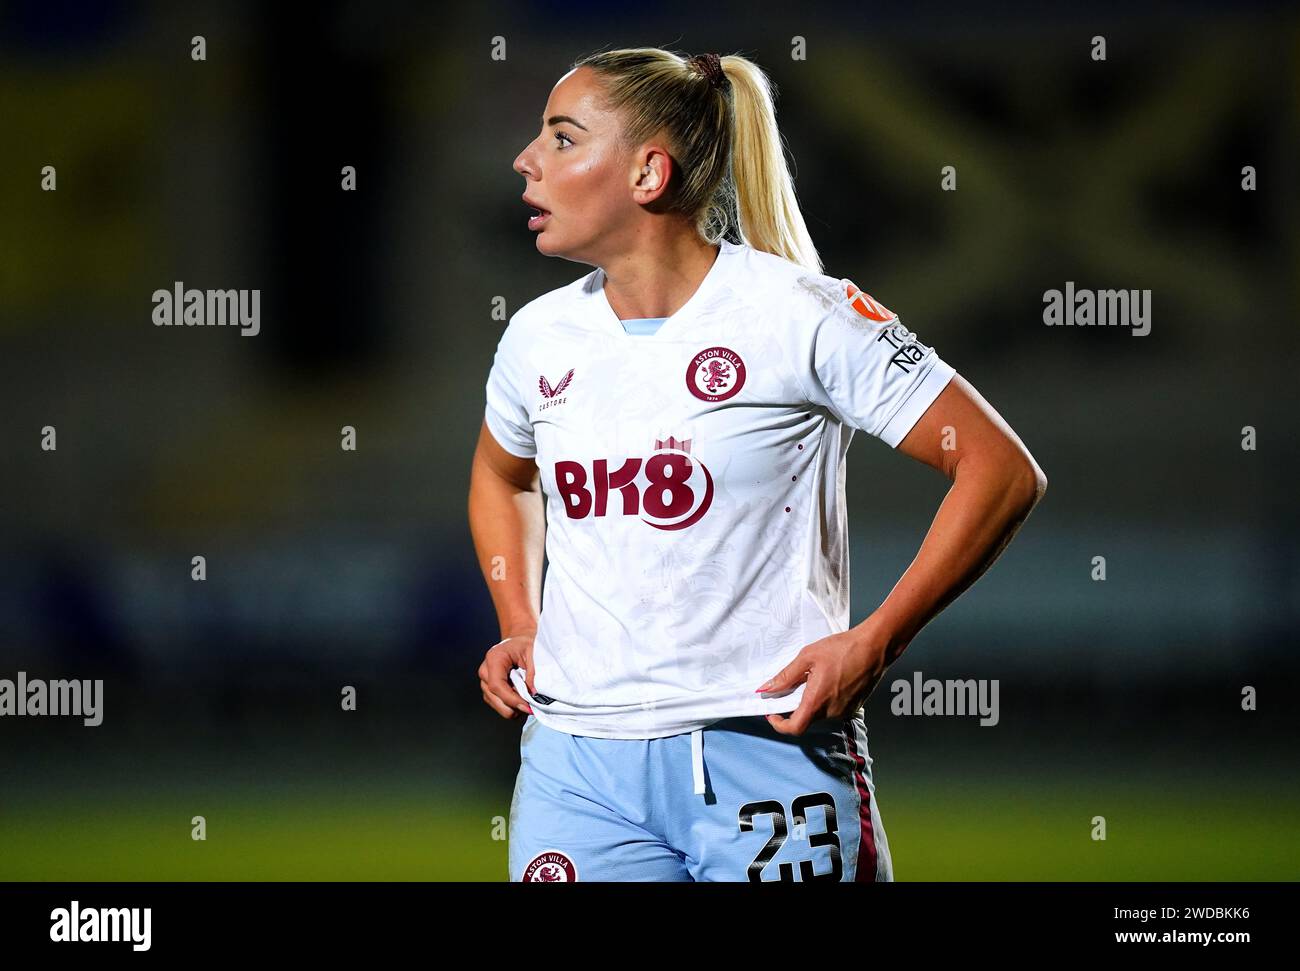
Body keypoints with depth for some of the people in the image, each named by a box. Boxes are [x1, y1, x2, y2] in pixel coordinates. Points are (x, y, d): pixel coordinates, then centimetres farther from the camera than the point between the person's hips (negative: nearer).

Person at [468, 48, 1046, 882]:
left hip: (767, 756, -4)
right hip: (577, 765, 4)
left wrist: (871, 646, -13)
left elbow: (1003, 471, -7)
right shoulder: (541, 336, 8)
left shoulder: (801, 315, -8)